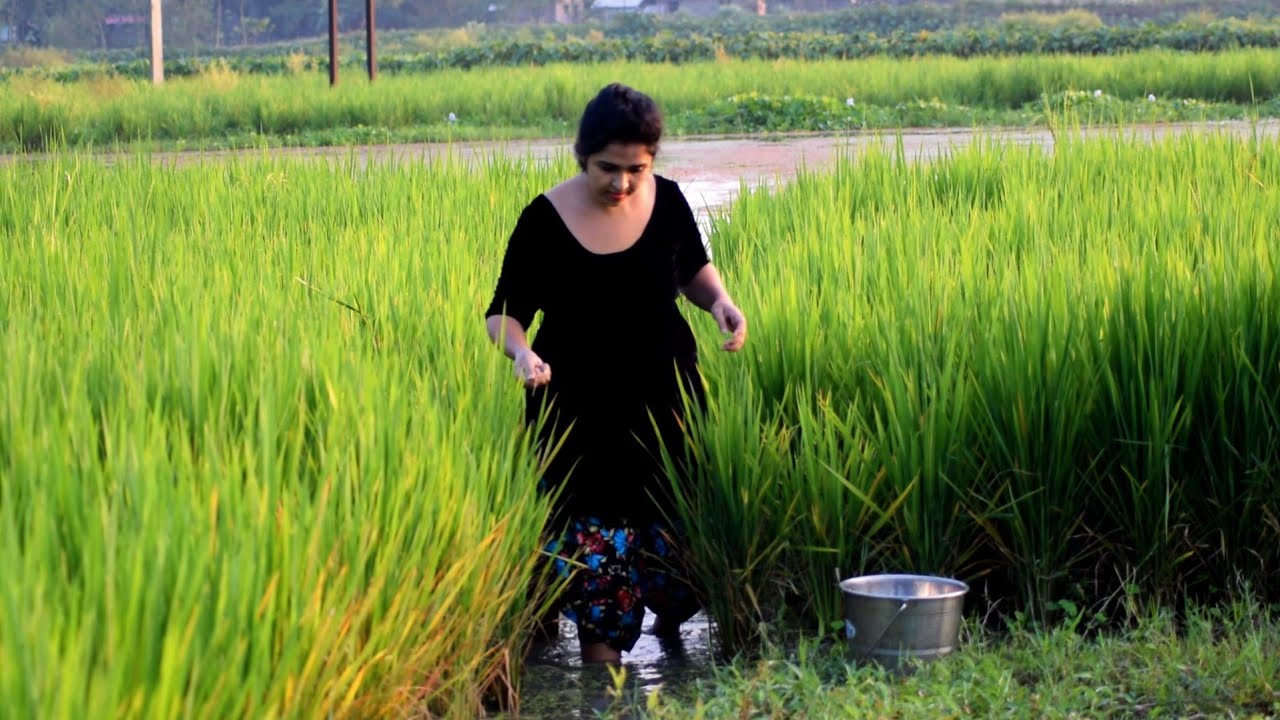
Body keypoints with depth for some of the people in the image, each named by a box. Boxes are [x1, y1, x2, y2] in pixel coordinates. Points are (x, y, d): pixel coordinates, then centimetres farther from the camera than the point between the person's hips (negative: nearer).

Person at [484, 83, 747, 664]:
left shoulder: (666, 202, -6)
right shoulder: (545, 220, -15)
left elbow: (693, 267, 14)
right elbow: (504, 311, -8)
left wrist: (720, 301, -7)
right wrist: (521, 351, -30)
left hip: (664, 395, 3)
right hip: (578, 405, -3)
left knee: (671, 521, 10)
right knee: (595, 529, -6)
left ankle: (670, 618, 37)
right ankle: (600, 658, 8)